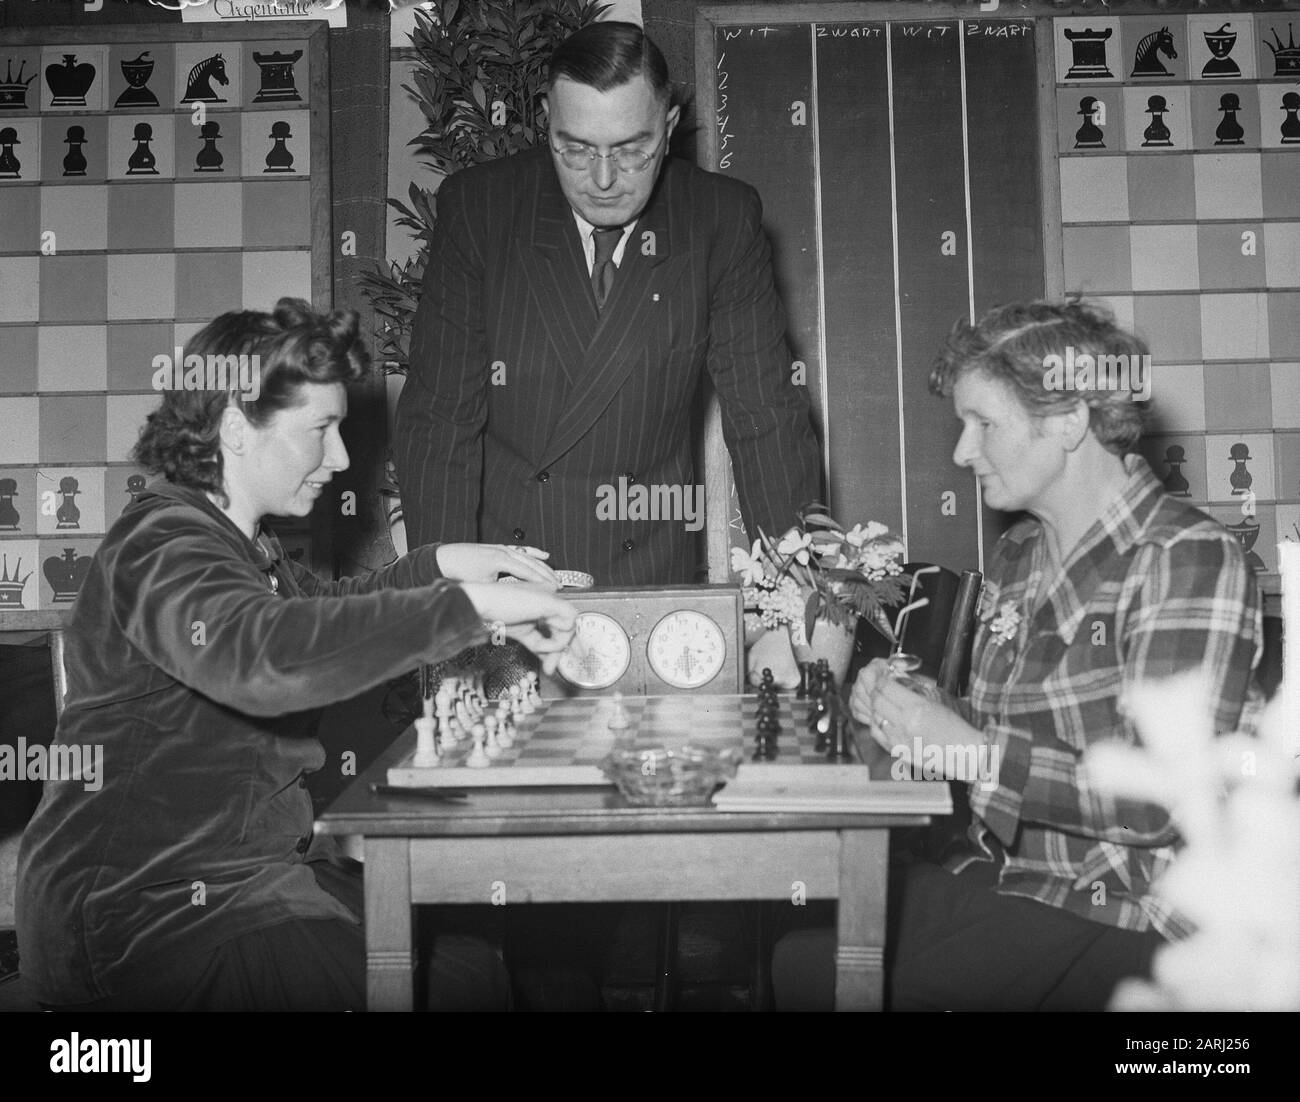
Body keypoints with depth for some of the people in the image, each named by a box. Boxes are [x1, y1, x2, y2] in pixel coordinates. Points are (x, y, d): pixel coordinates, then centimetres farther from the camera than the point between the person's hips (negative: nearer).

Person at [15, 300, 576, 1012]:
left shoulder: (236, 542, 14)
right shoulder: (161, 548, -20)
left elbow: (321, 614, 28)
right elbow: (258, 655, -40)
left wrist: (437, 566, 10)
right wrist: (468, 604, -37)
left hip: (250, 863, 10)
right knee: (458, 983, -21)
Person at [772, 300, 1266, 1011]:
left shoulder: (1187, 556, -14)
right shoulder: (1016, 555, 10)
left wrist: (973, 752, -19)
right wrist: (922, 715, -3)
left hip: (1119, 918, -6)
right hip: (1000, 874, 7)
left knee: (835, 977, -18)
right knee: (796, 949, -12)